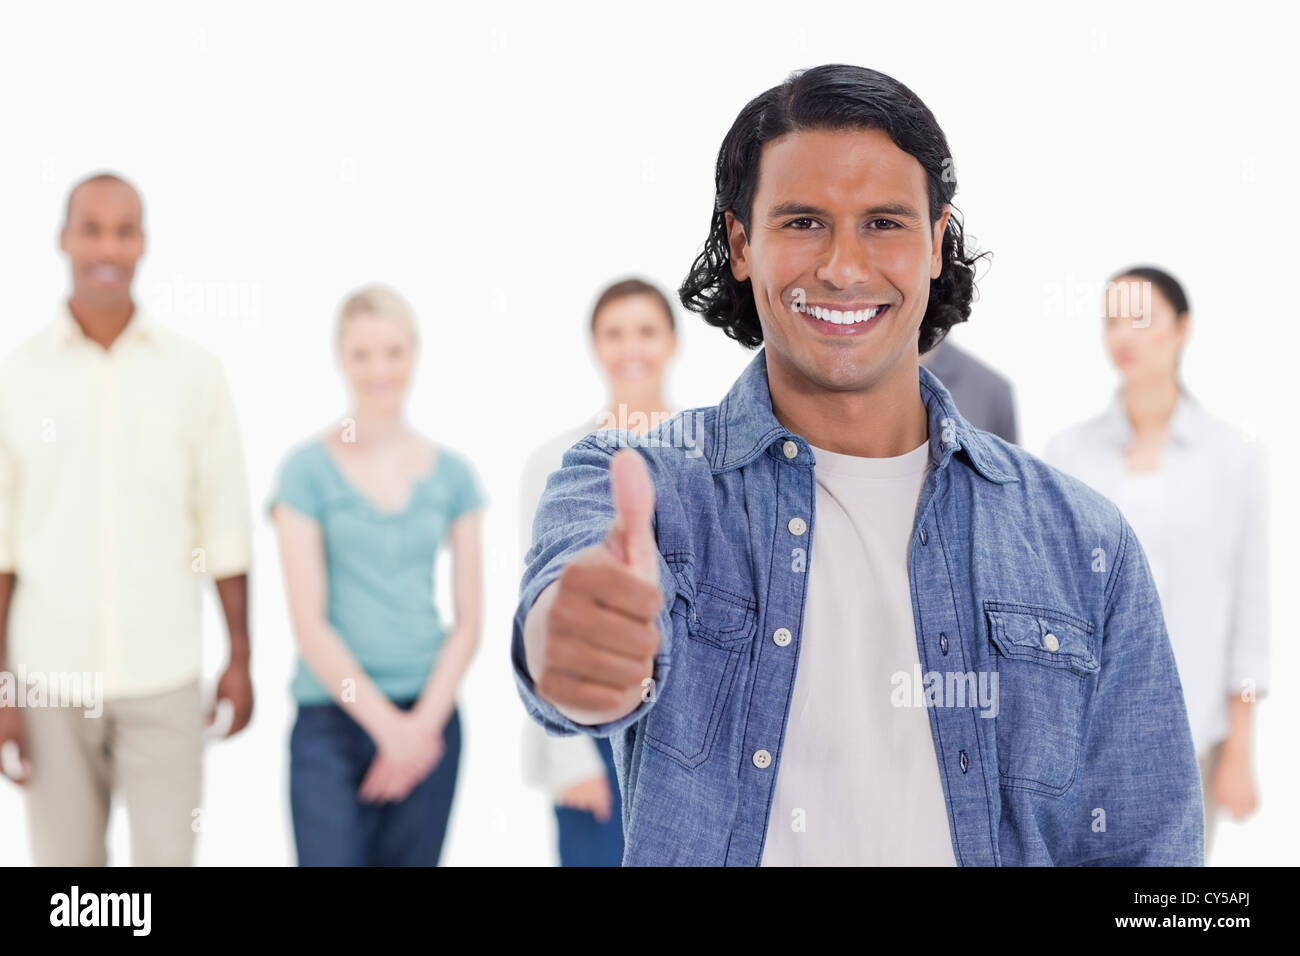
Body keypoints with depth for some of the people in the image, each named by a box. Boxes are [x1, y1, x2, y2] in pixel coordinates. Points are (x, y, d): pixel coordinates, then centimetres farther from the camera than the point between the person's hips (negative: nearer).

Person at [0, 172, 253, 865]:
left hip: (162, 677, 0)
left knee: (167, 856, -1)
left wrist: (240, 660, 6)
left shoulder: (194, 372, 3)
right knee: (66, 862, 7)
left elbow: (224, 529, 6)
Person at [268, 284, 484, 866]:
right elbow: (309, 623, -6)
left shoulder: (450, 473, 7)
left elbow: (468, 621, 7)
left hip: (430, 717, 3)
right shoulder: (308, 470, -1)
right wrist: (387, 725, -10)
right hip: (333, 719, -3)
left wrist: (424, 722, -5)